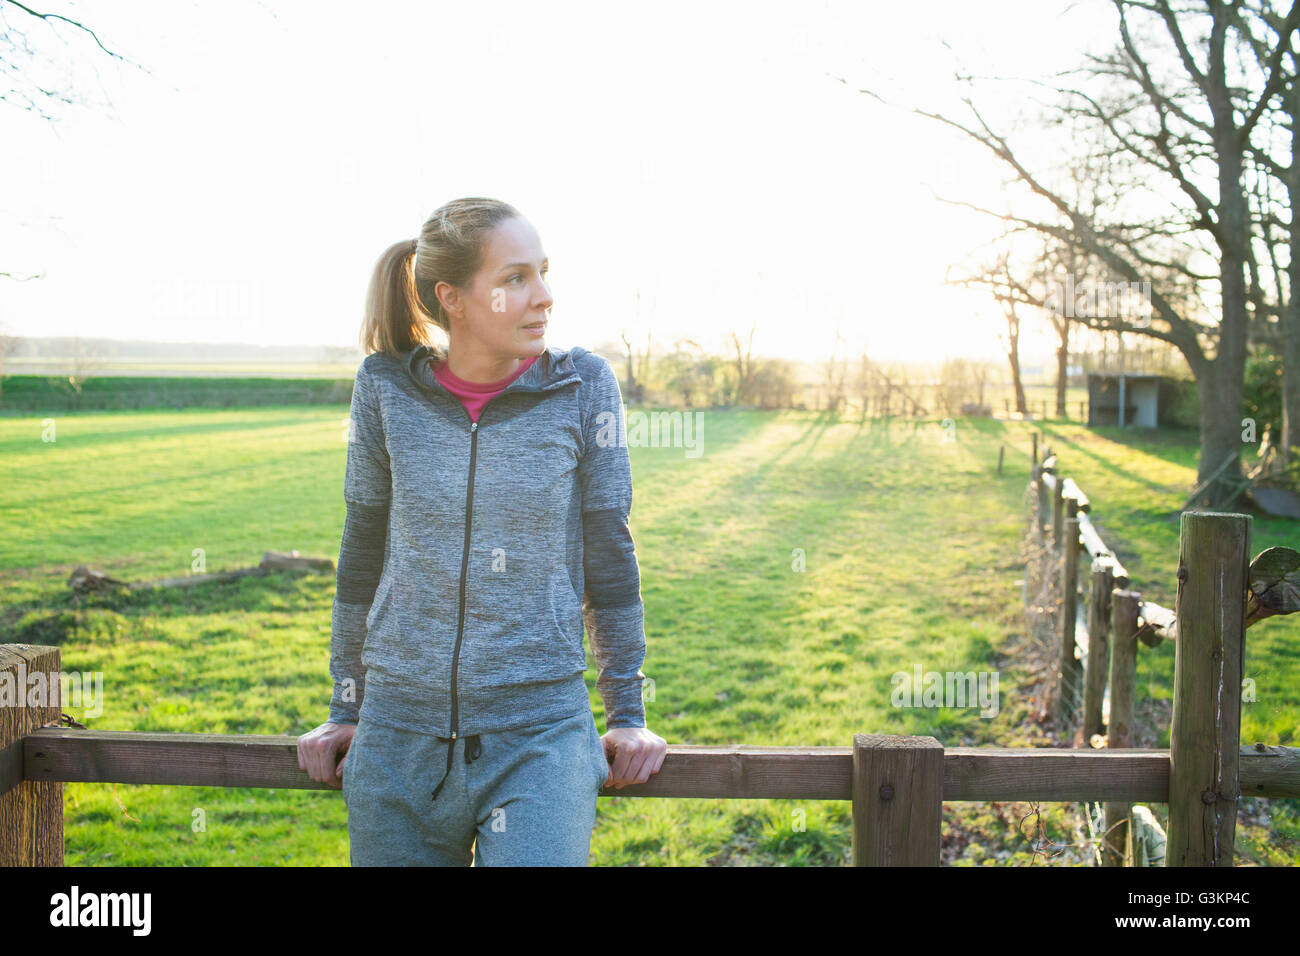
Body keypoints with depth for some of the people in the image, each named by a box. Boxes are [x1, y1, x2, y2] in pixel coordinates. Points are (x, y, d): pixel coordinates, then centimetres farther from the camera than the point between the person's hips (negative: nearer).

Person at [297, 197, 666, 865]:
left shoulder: (583, 386, -6)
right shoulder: (385, 389, -3)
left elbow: (607, 552, 1)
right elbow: (363, 551, 7)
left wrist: (628, 715, 3)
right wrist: (346, 708, 12)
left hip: (540, 733, -1)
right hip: (400, 731, 2)